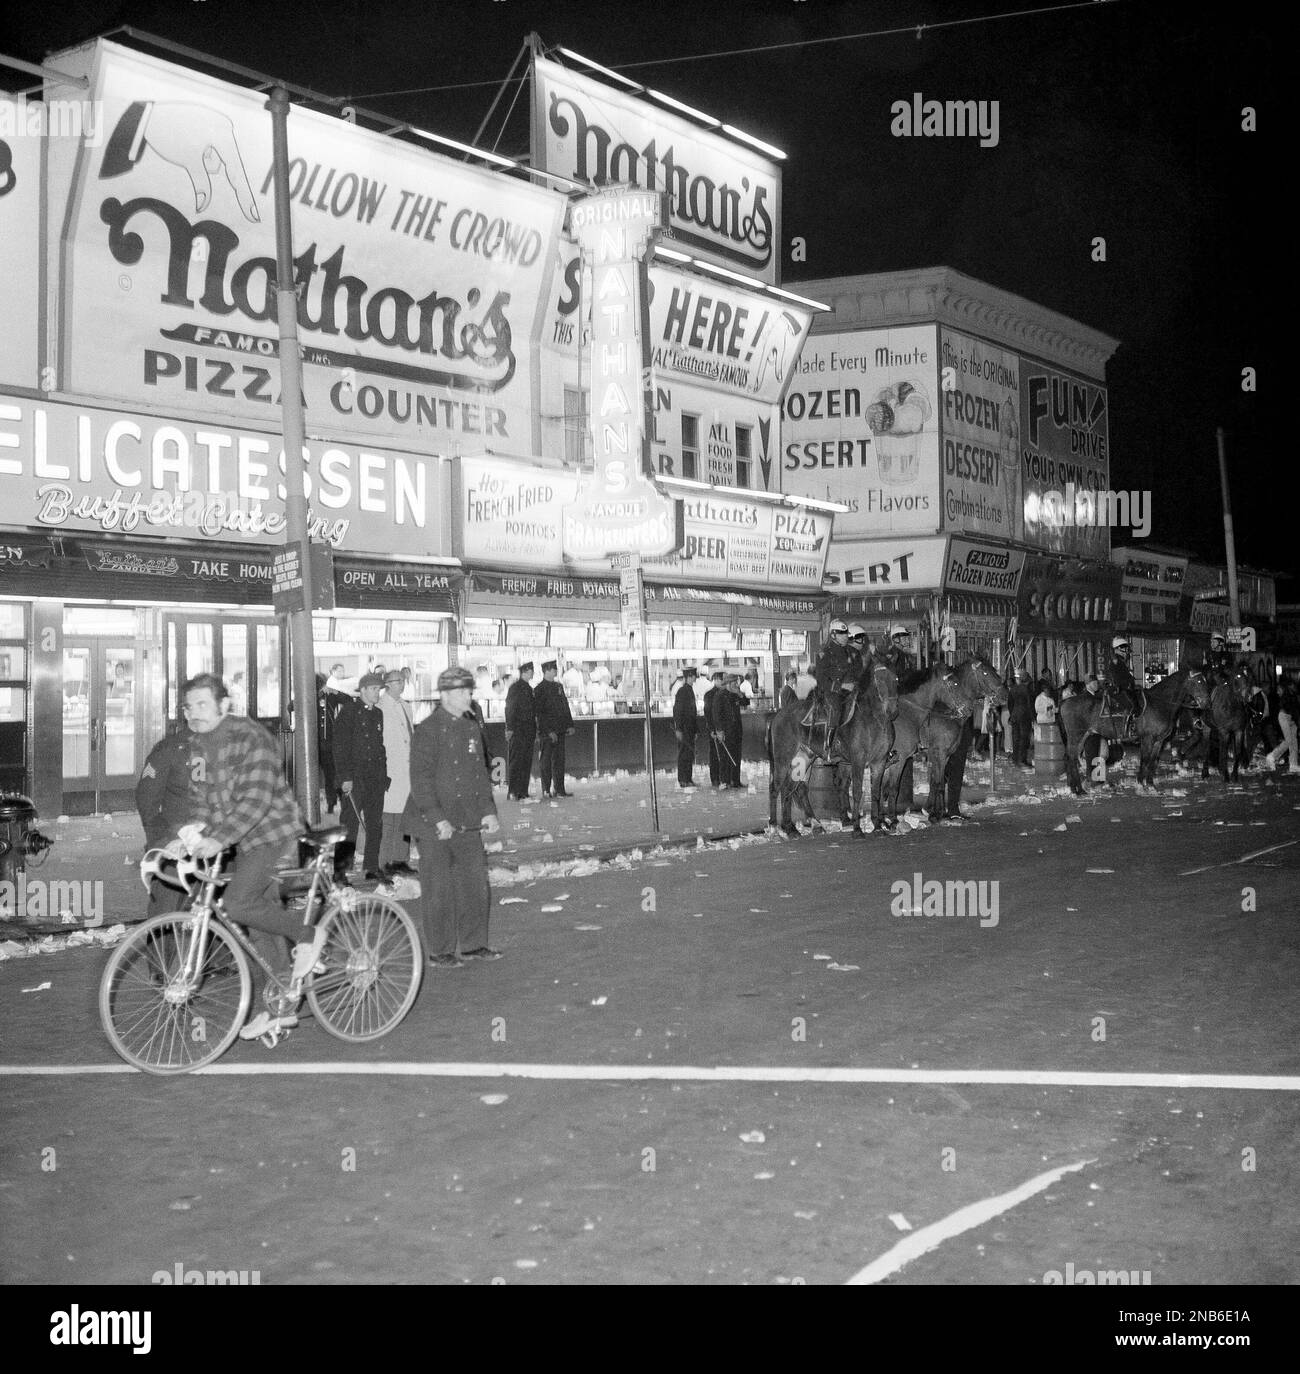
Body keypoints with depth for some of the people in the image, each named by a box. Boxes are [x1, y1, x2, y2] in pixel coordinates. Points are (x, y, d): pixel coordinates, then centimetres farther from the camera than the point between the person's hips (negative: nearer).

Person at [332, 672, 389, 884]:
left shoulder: (378, 714, 15)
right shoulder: (348, 712, -4)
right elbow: (340, 747, -8)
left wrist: (384, 775, 12)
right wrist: (345, 777, -14)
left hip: (376, 778, 6)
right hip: (355, 777, -6)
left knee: (375, 824, 7)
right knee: (350, 823, -6)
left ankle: (372, 869, 15)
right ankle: (340, 871, -2)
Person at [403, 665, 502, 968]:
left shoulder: (471, 728, 11)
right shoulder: (428, 730, -12)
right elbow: (421, 779, -16)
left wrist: (488, 811, 7)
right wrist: (438, 819, -21)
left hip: (467, 823, 7)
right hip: (434, 824, -7)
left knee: (476, 882, 10)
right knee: (438, 889, 1)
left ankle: (473, 944, 23)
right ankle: (439, 952, 10)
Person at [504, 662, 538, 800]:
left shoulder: (529, 689, 17)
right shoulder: (515, 687, -6)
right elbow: (509, 709, -11)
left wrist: (535, 732, 19)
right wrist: (509, 728, -18)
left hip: (528, 731, 8)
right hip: (517, 731, -8)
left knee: (527, 762, 6)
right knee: (515, 762, -7)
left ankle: (523, 793, 8)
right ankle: (512, 792, -6)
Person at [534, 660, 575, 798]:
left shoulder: (558, 687, 17)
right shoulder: (539, 689, -7)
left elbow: (565, 707, 20)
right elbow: (540, 713, -12)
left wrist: (569, 725, 10)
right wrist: (549, 731, -17)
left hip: (560, 730, 7)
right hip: (547, 731, -7)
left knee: (559, 759, 7)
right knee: (546, 760, -2)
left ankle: (559, 789, 11)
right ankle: (546, 790, 1)